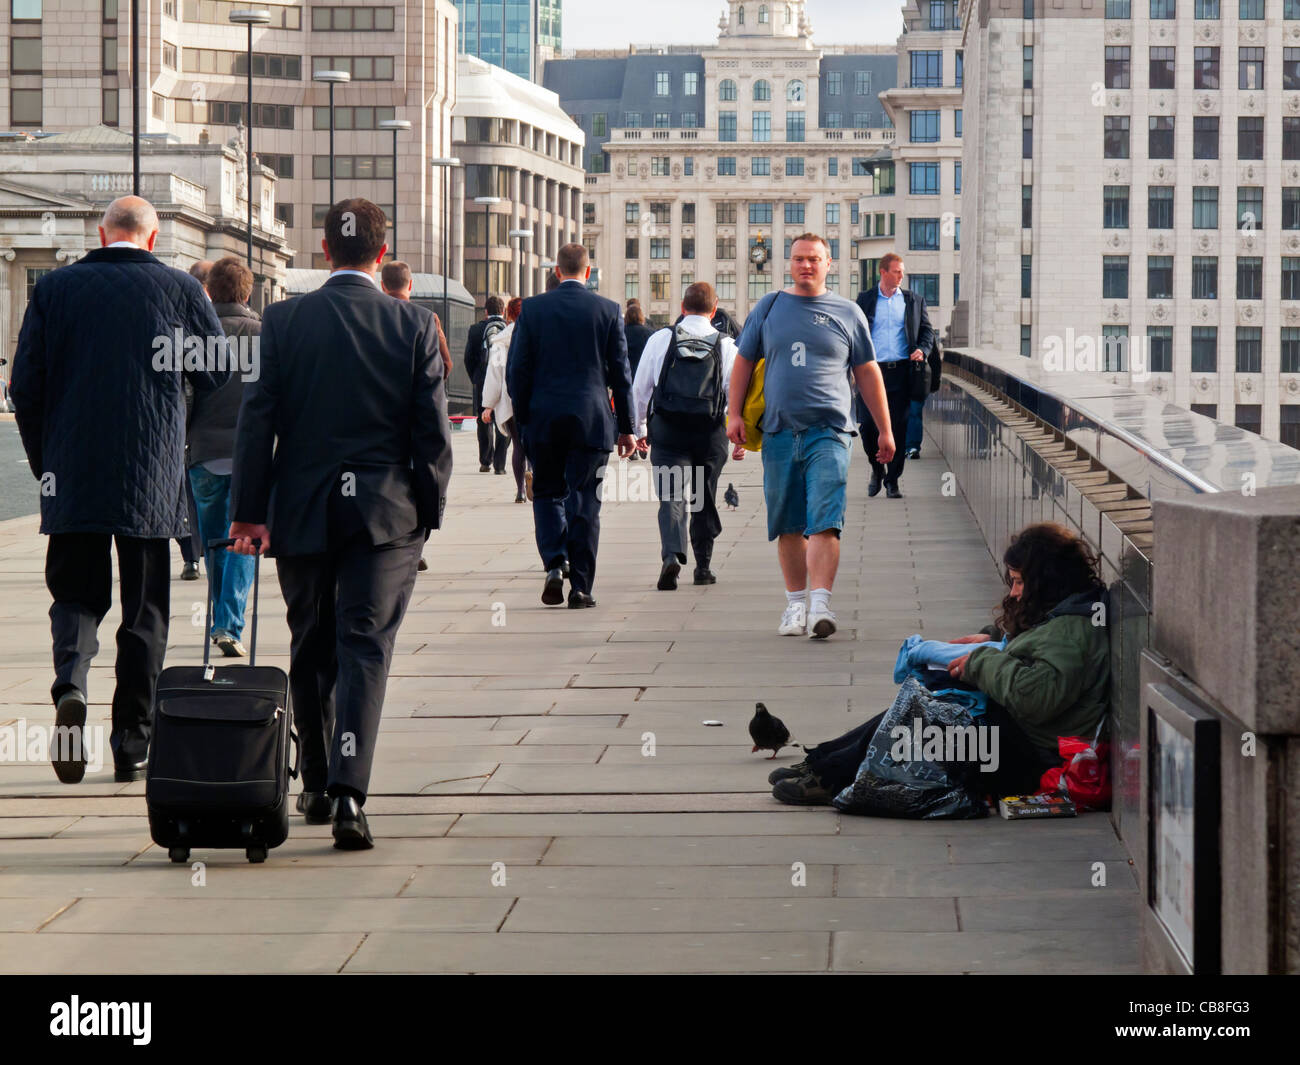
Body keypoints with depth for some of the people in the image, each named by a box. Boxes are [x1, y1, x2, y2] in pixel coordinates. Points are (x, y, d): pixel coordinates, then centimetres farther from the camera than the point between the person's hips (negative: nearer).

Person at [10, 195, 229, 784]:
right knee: (144, 611, 8)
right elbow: (220, 376, 4)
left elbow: (25, 385, 1)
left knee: (75, 592, 13)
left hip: (71, 477, 1)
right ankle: (132, 745, 9)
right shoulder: (179, 289, -2)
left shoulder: (54, 288, 1)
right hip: (152, 481, -1)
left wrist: (43, 461, 13)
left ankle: (71, 681, -17)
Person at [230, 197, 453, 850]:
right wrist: (429, 510, 8)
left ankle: (317, 787, 26)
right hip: (387, 513, -1)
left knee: (311, 652, 16)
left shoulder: (283, 321, -3)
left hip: (302, 511, 1)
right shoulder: (414, 326, -4)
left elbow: (257, 421, -3)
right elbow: (433, 430, -3)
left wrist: (248, 512, 1)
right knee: (365, 649, -3)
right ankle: (348, 793, -17)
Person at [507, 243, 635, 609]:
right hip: (591, 420, 0)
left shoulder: (532, 308, -1)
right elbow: (620, 372, 2)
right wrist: (626, 427, 8)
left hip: (543, 419, 0)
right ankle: (580, 587, 2)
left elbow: (516, 369, 0)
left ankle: (555, 565, -7)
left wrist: (522, 418, 10)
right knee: (584, 501, 4)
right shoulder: (609, 310, -1)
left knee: (547, 493, 14)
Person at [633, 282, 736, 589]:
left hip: (668, 429, -1)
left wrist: (638, 428, 17)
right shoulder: (725, 345, 1)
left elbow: (640, 388, 6)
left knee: (671, 497, -4)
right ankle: (703, 566, 22)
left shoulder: (660, 339, 2)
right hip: (710, 432, 1)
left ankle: (672, 555, -27)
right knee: (705, 500, 15)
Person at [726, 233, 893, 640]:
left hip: (829, 431, -2)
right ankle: (795, 604, 17)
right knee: (788, 525, 7)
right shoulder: (769, 308, 11)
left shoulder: (847, 313, 8)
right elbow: (744, 362, 17)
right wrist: (735, 413, 7)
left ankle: (820, 606, -20)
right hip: (779, 431, 2)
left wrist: (885, 430, 12)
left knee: (824, 521, -14)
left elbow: (867, 373, 13)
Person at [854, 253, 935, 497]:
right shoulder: (865, 299, 8)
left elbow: (927, 331, 14)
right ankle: (877, 469, 20)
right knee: (868, 426, -5)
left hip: (902, 372, 1)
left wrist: (923, 350, -6)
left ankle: (893, 480, 8)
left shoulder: (914, 300, 11)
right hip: (873, 370, -1)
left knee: (899, 428, -1)